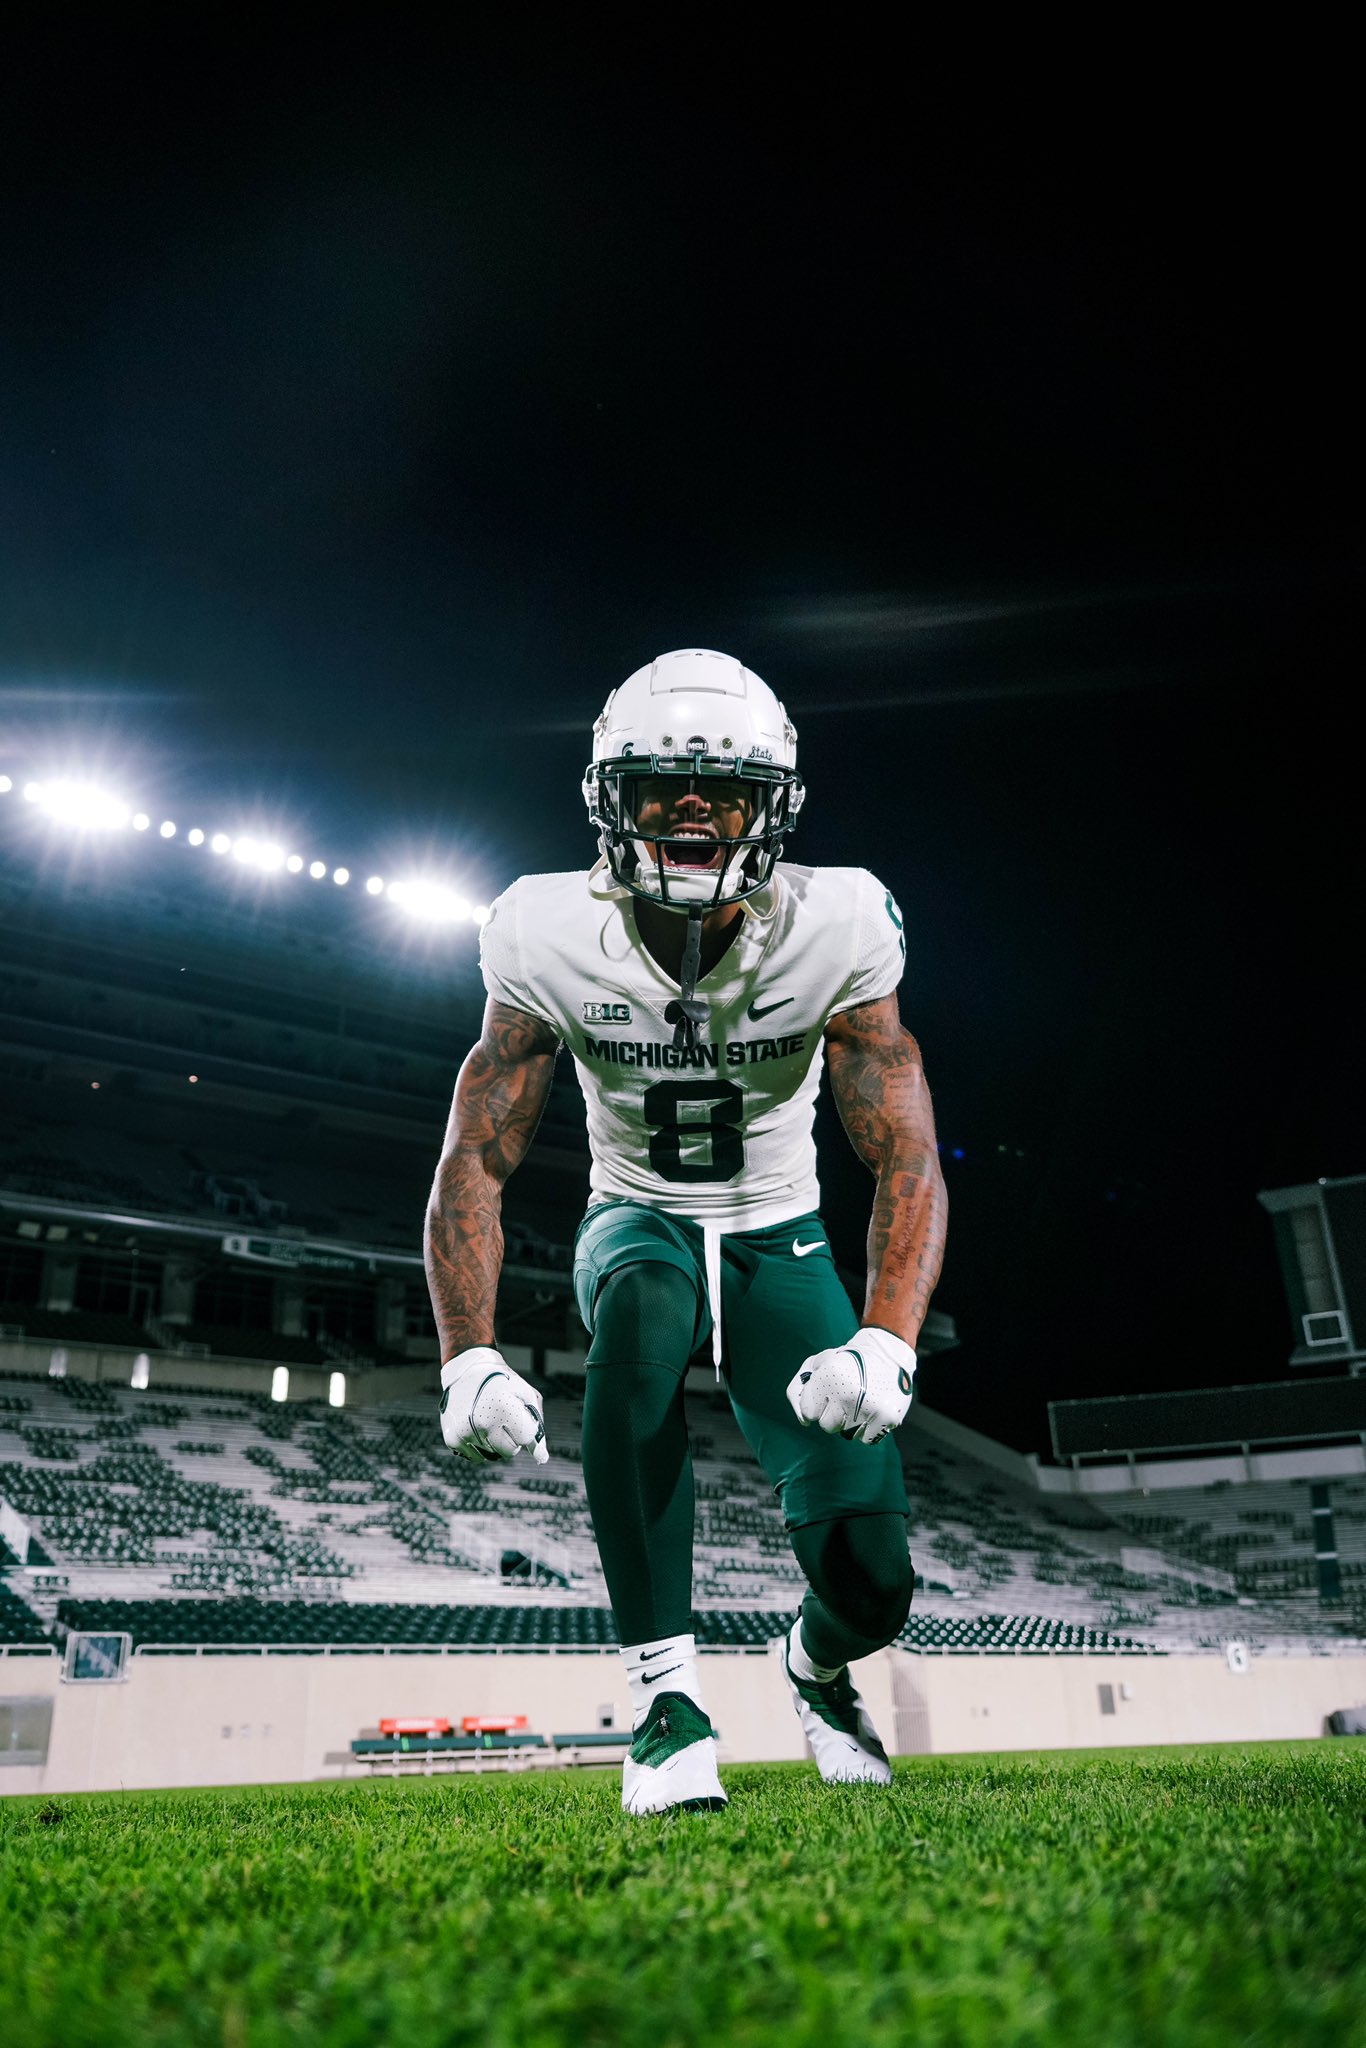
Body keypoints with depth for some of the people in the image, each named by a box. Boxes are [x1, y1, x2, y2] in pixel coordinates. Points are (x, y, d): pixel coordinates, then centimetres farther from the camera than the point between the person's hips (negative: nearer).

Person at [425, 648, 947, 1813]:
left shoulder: (834, 931, -21)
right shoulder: (553, 940, -19)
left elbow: (908, 1160, -23)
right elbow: (476, 1161, -17)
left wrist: (886, 1347, -40)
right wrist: (468, 1360, -32)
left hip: (778, 1242, 1)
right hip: (639, 1224, 0)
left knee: (870, 1582, -12)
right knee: (641, 1310, -40)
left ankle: (818, 1666, 30)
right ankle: (667, 1694, -25)